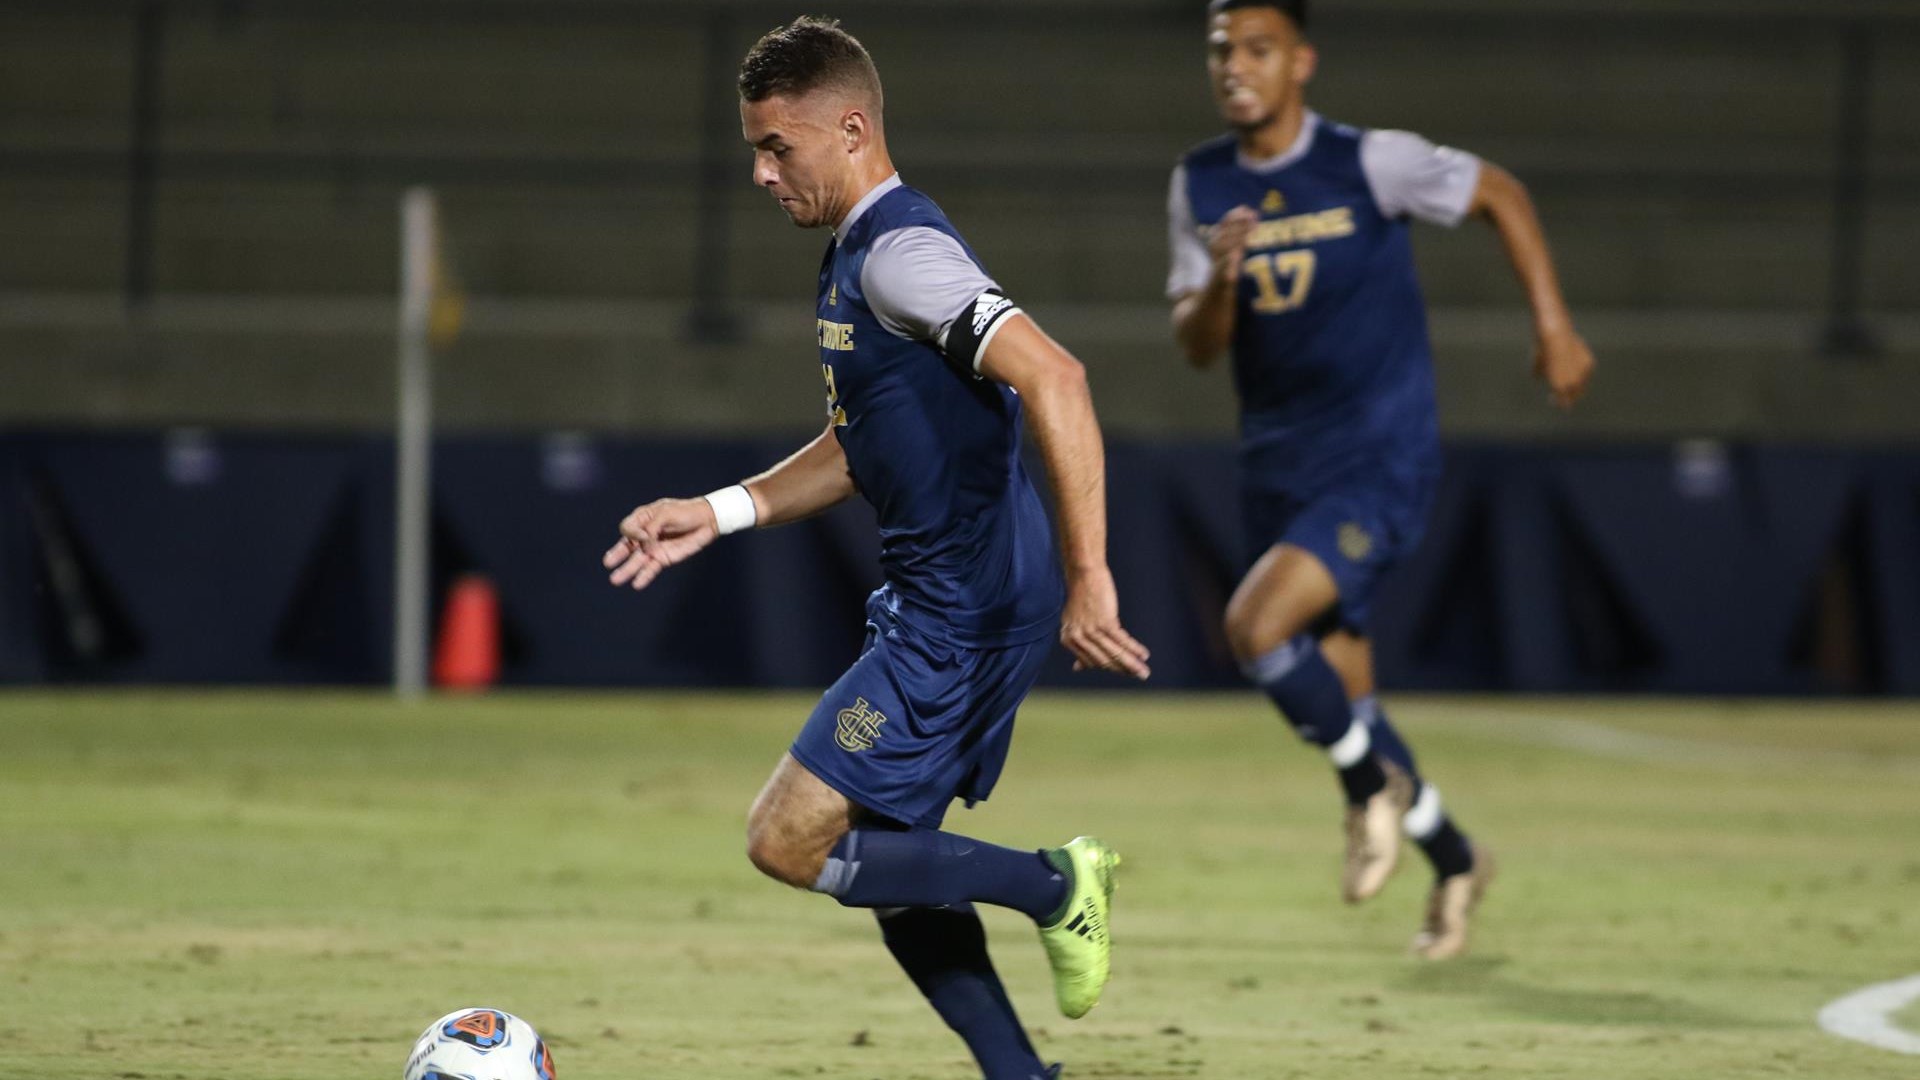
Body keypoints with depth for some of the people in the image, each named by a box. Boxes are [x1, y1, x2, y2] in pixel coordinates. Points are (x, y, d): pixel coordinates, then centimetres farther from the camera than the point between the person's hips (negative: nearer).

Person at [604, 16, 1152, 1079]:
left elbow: (1050, 376, -30)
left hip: (964, 620, -10)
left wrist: (1086, 578, -34)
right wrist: (718, 513, 15)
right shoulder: (856, 255, 14)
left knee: (789, 843, -9)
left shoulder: (901, 253, -18)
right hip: (936, 606, 10)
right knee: (888, 866, 14)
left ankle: (1051, 885, 0)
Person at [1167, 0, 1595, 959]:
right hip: (1275, 471, 6)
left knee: (1255, 627, -24)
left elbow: (1499, 194, 2)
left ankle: (1372, 784, 1)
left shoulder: (1369, 164, -12)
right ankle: (1452, 861, 34)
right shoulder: (1200, 188, 2)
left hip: (1379, 459, -6)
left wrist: (1553, 324, -2)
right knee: (1339, 691, 12)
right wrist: (1220, 278, -21)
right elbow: (1195, 347, 1)